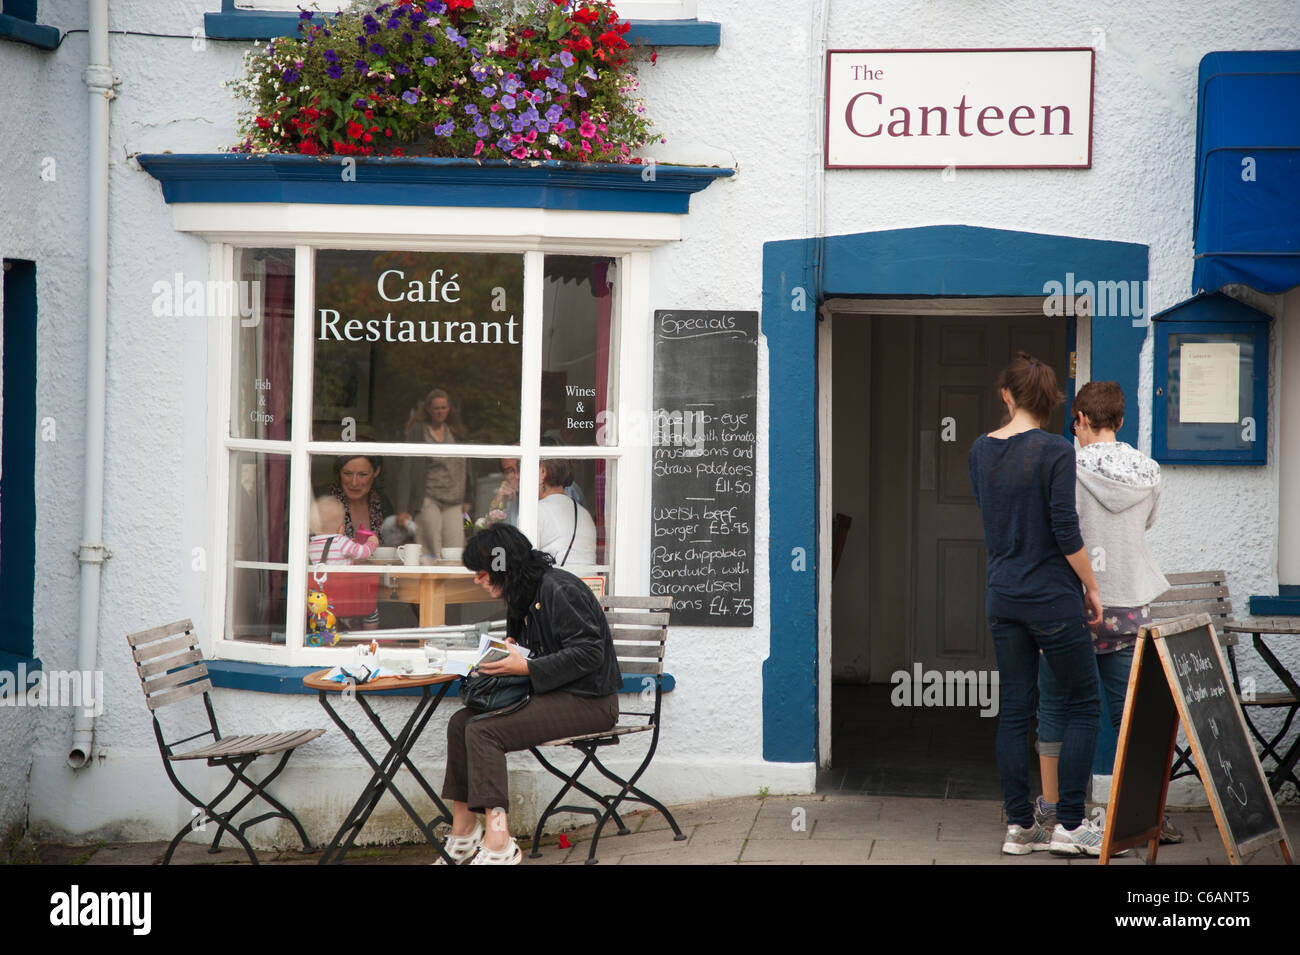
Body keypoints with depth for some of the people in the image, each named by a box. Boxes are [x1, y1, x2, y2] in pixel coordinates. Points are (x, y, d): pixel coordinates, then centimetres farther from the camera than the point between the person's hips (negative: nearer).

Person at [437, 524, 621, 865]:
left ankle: (498, 843, -24)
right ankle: (464, 831, -3)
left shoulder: (559, 590, -17)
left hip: (588, 701, -10)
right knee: (461, 722, -5)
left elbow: (589, 653, -22)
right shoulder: (523, 595, 13)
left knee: (483, 731, -23)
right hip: (552, 696, 10)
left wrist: (525, 667, -23)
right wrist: (508, 647, 4)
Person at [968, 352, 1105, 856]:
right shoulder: (1055, 451, -14)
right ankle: (1069, 823, 0)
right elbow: (1066, 530, -16)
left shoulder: (981, 451, 5)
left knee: (1014, 710, 8)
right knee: (1082, 704, 5)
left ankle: (1019, 825, 8)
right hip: (1052, 597, -6)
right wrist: (1091, 586, -5)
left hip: (1003, 596, 6)